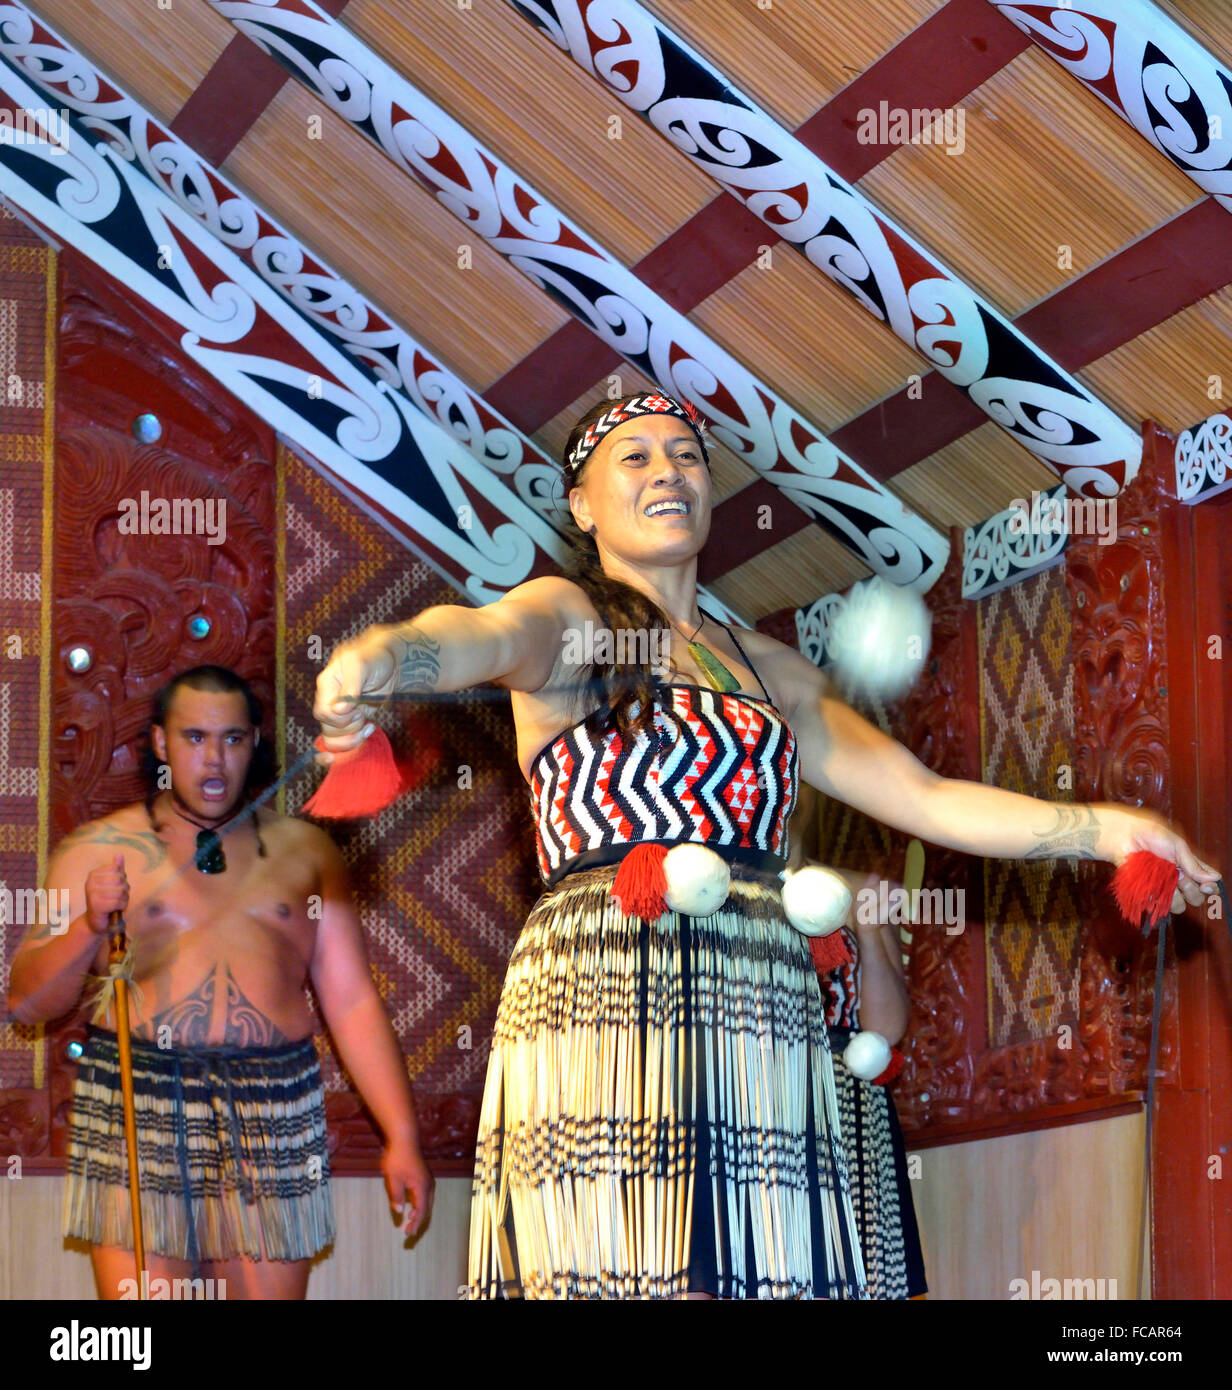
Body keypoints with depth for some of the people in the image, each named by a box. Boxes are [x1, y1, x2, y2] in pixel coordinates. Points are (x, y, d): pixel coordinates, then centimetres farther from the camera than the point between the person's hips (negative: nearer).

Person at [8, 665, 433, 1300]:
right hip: (135, 1112, -2)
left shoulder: (305, 852, 14)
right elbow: (26, 1000, 5)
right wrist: (89, 927, -14)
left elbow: (353, 1004, 12)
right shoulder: (98, 851, 9)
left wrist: (402, 1136, 5)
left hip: (273, 1118, 2)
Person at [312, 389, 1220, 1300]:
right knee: (625, 1271, -16)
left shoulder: (770, 668, 25)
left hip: (764, 1011, 5)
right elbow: (489, 636, -15)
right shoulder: (566, 619, 10)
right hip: (603, 992, -5)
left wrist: (1104, 830, 10)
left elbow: (924, 798, 22)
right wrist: (384, 653, -39)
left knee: (762, 1270, -6)